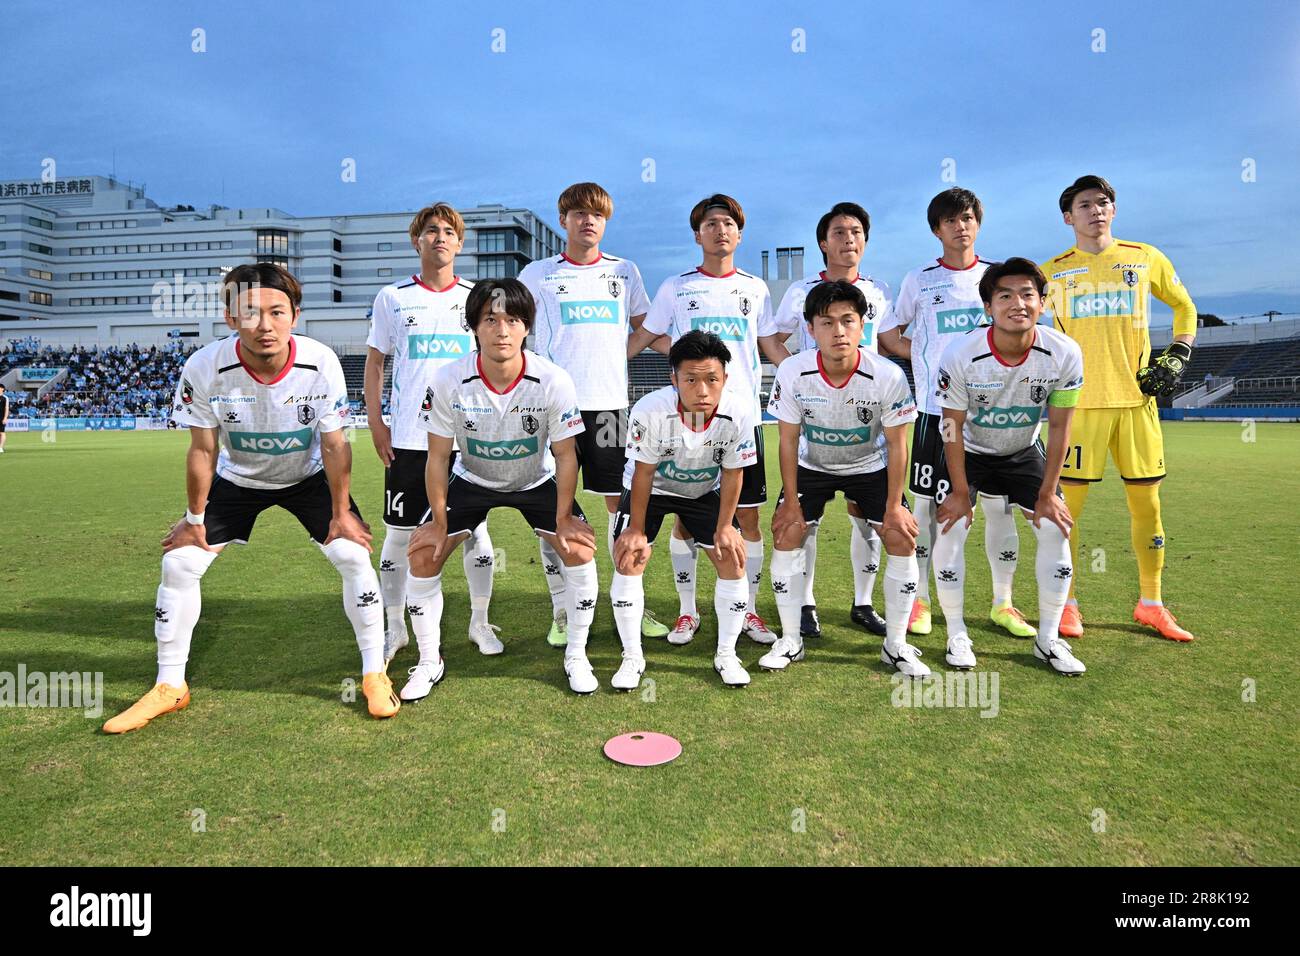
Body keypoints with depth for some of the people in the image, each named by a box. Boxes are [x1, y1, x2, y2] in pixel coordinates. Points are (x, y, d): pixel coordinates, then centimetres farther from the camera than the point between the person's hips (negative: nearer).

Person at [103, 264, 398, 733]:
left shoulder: (320, 363, -29)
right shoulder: (205, 368, -28)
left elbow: (333, 445, -18)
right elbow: (203, 449, -14)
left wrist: (341, 513, -13)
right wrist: (195, 517, -6)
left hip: (308, 476, -1)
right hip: (238, 478, 2)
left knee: (353, 555, -15)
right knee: (179, 562, -4)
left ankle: (374, 675, 1)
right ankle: (169, 686, 16)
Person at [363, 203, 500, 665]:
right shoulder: (392, 298, 6)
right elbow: (374, 362, 9)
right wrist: (375, 422, 0)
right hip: (408, 437, 0)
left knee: (476, 531, 5)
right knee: (399, 535, 5)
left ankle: (480, 623, 22)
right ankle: (395, 628, 21)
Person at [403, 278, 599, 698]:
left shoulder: (554, 382, -27)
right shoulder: (449, 380, -25)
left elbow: (565, 455, -16)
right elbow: (438, 456, -14)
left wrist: (563, 518, -16)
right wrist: (439, 520, -13)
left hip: (537, 481, 0)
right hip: (472, 480, 1)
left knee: (579, 548, -17)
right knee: (423, 551, -11)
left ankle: (576, 656, 4)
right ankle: (429, 662, 9)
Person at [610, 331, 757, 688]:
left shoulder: (738, 412, -30)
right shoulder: (650, 410, -36)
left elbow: (732, 474, -14)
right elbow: (644, 472, -21)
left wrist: (725, 527, -10)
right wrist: (637, 530, -14)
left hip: (706, 491, 2)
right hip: (652, 487, -1)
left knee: (733, 561, -5)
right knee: (628, 560, -12)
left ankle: (726, 655, 13)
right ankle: (632, 657, 5)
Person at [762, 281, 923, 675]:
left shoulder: (889, 376, -27)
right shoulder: (792, 373, -25)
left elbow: (896, 443, -15)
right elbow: (789, 440, -14)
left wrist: (894, 505, -14)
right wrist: (791, 502, -13)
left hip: (871, 466, 0)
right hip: (812, 465, 1)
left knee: (903, 539, -10)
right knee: (785, 535, -10)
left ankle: (896, 644, 7)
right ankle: (791, 640, 6)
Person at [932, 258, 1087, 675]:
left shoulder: (1065, 354, -23)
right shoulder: (961, 354, -29)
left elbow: (1058, 427, -13)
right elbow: (953, 426, -18)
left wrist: (1047, 494, -10)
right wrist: (961, 491, -15)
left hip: (1024, 453, 2)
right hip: (969, 453, -2)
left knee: (1055, 529, -5)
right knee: (949, 529, -14)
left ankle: (1048, 639, 11)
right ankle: (957, 636, 4)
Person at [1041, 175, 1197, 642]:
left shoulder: (1146, 259, 9)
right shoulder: (1052, 272, 5)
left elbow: (1184, 307, 20)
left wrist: (1177, 356, 6)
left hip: (1137, 397, 2)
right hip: (1078, 401, -2)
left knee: (1147, 502, 7)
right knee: (1068, 503, -2)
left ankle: (1151, 604, 21)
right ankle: (1066, 603, 11)